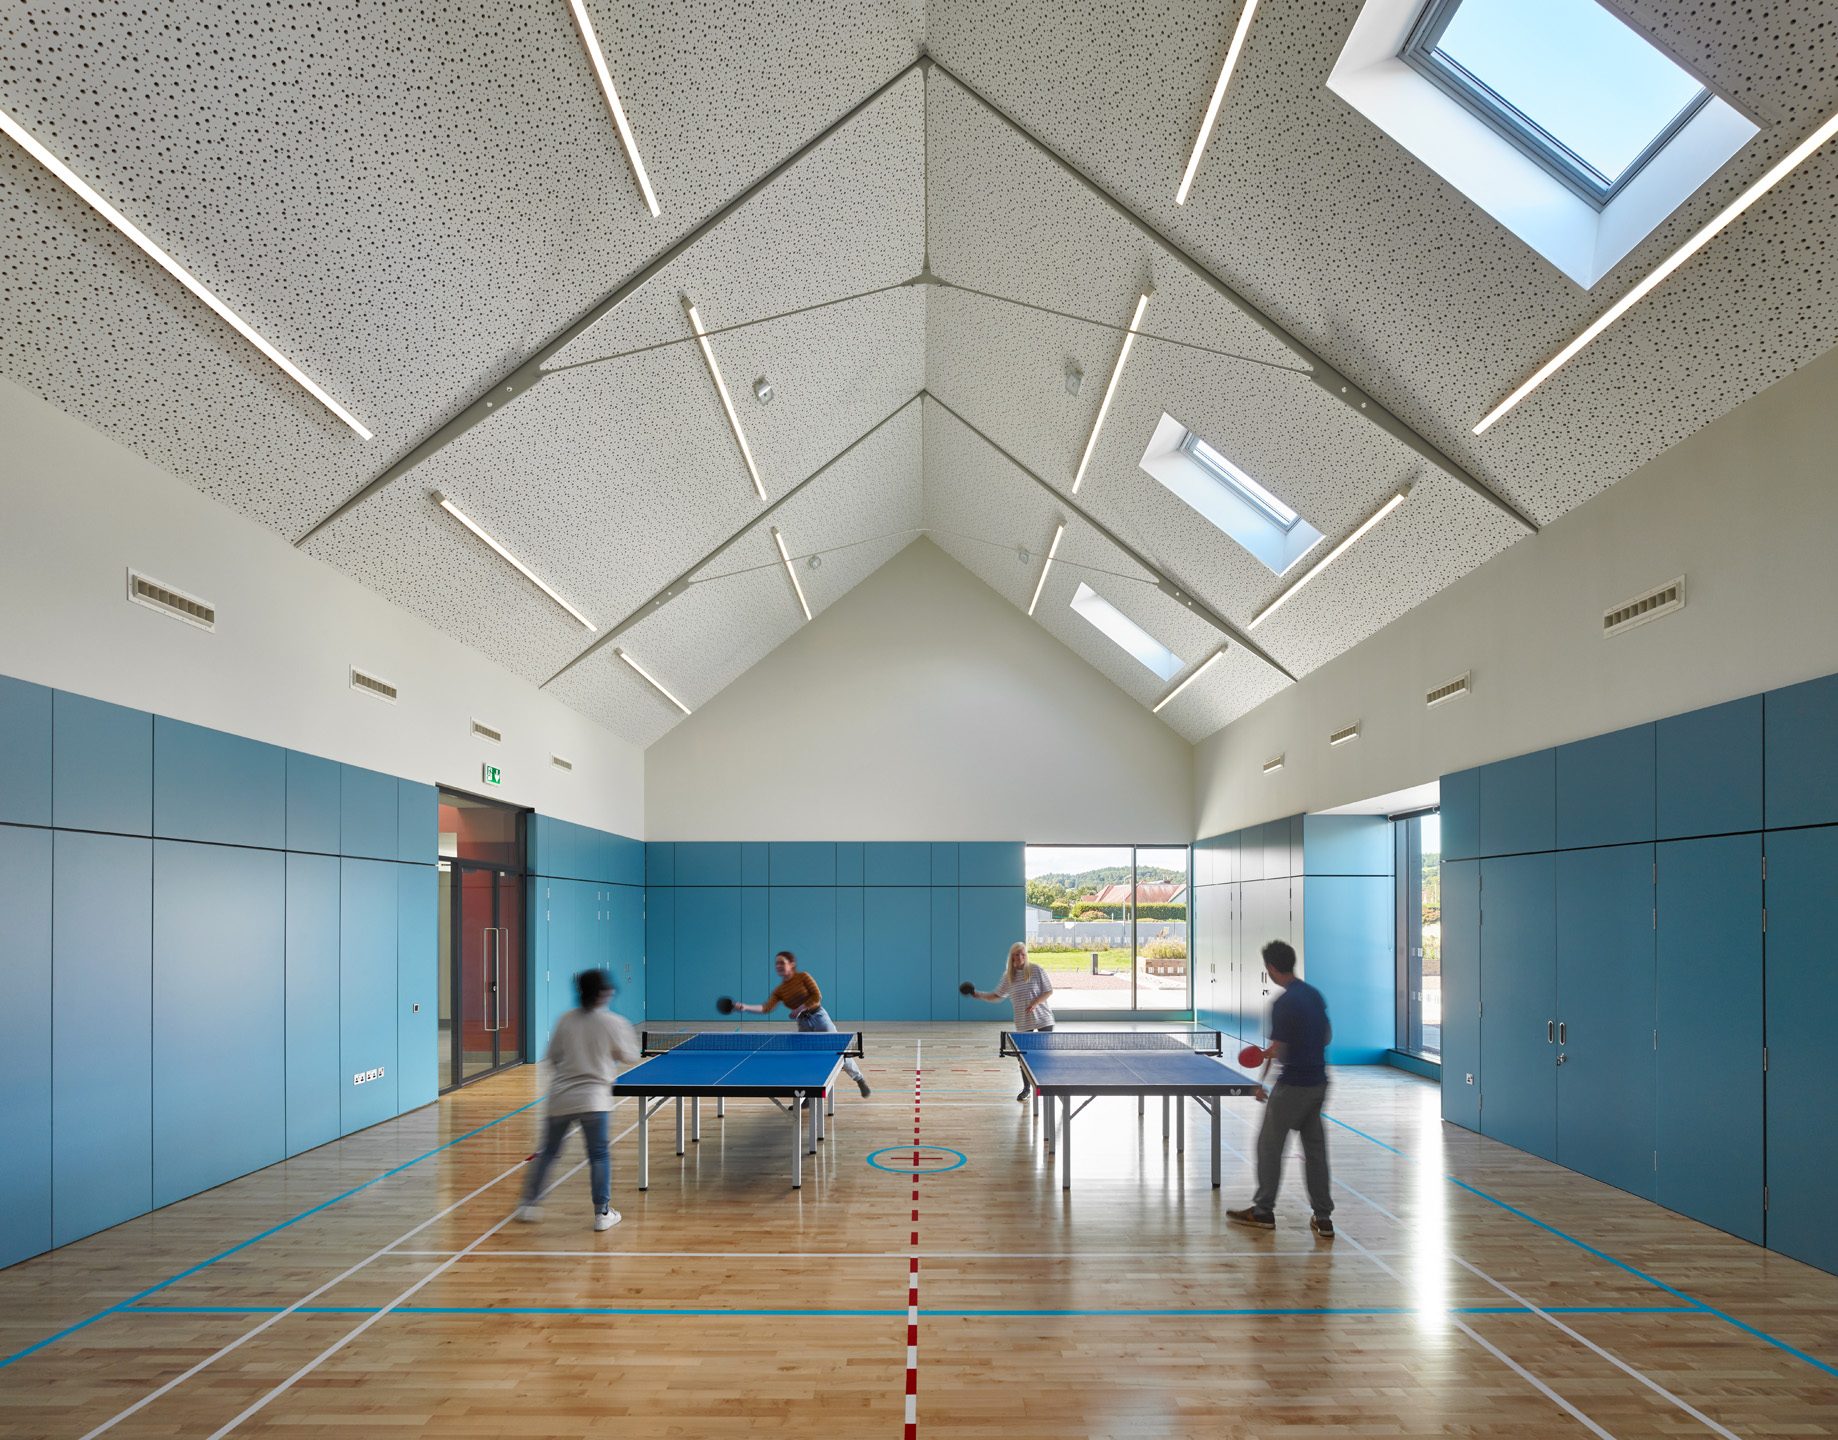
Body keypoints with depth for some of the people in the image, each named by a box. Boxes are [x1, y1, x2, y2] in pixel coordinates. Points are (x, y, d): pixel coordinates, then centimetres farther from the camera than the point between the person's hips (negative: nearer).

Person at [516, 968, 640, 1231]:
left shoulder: (566, 1019, 1)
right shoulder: (613, 1022, -9)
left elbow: (551, 1057, 9)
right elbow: (629, 1056, 3)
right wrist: (626, 1033, 19)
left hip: (559, 1097, 4)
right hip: (593, 1098, -3)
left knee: (548, 1152, 18)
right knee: (598, 1155, 4)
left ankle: (529, 1203, 26)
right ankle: (602, 1213, 6)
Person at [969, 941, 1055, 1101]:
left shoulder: (1036, 970, -5)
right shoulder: (1008, 975, 4)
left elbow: (1048, 991, -3)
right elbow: (997, 995, 8)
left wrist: (1035, 1002, -18)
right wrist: (979, 994, -7)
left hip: (1043, 1017, -2)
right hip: (1023, 1021, 2)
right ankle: (1026, 1088, 16)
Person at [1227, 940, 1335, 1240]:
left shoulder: (1283, 1004, -20)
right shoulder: (1314, 994, 6)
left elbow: (1278, 1052, -19)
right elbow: (1327, 1036, 17)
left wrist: (1261, 1084, -6)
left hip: (1293, 1085, -8)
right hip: (1318, 1082, 8)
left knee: (1269, 1144, 6)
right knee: (1315, 1146, 13)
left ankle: (1263, 1211, 15)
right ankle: (1323, 1217, 15)